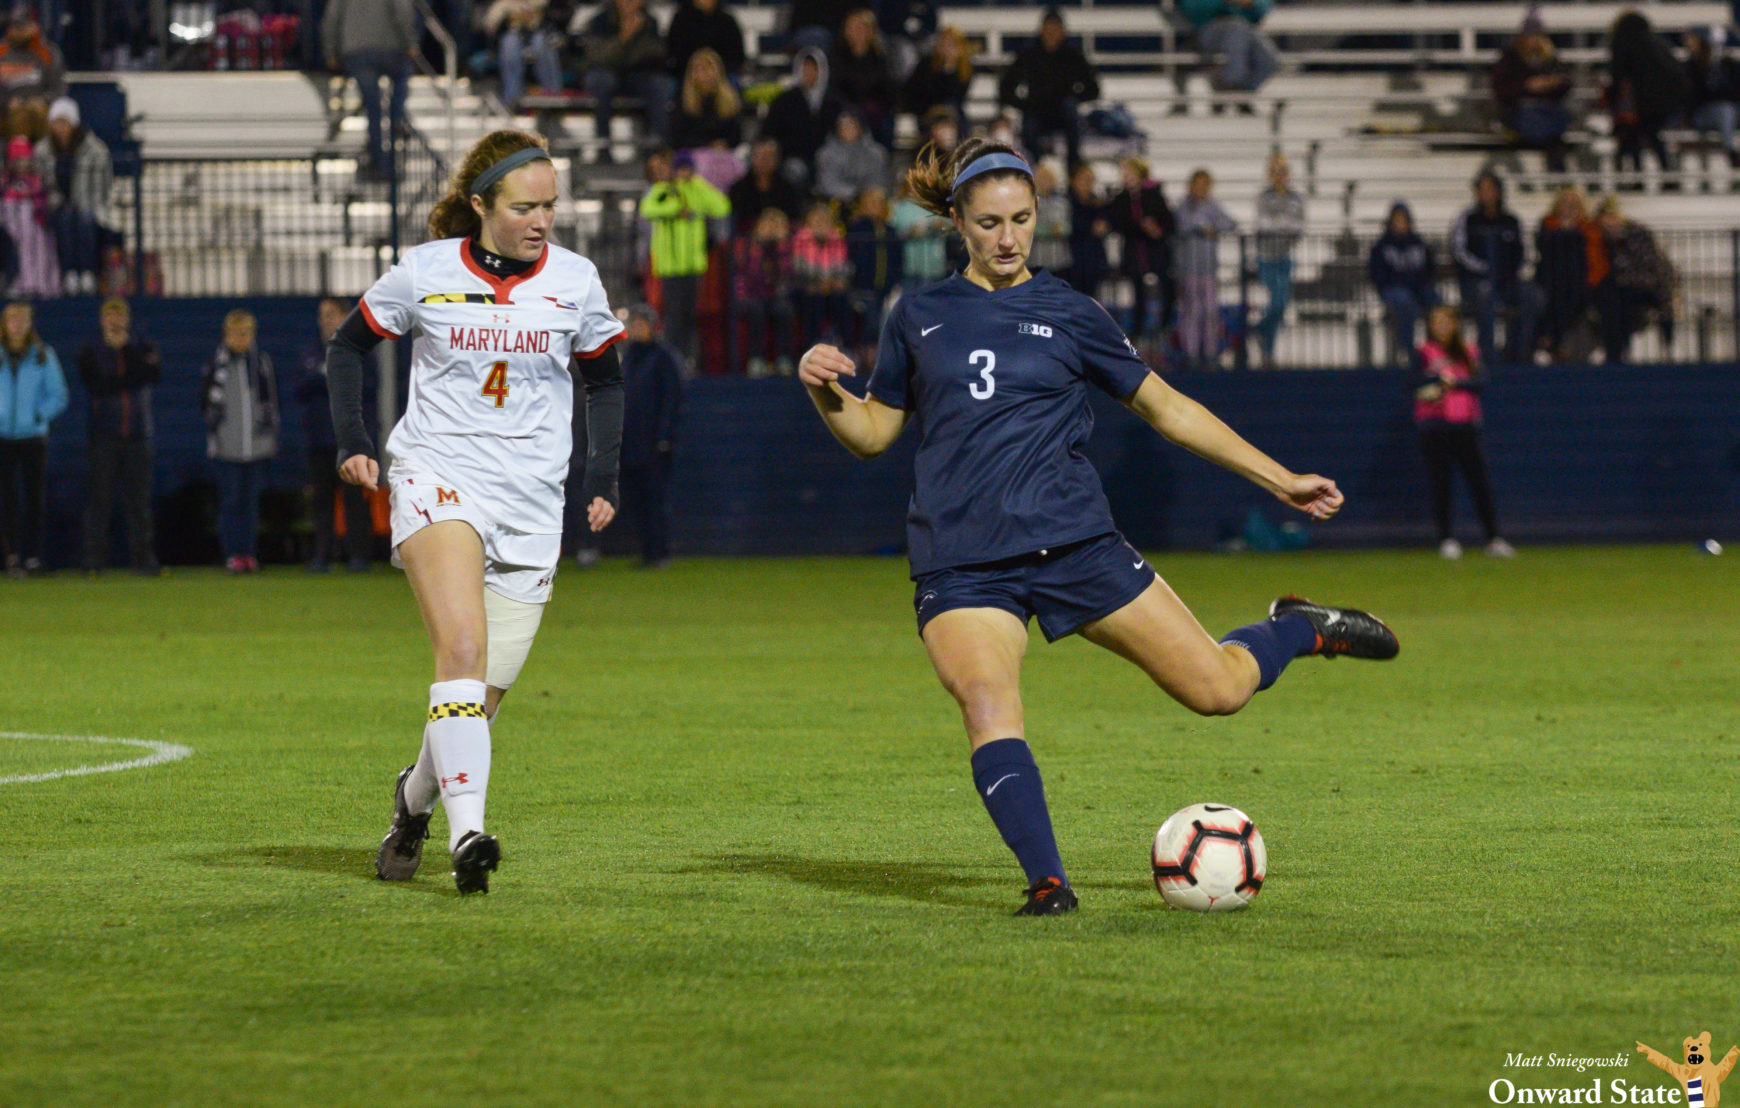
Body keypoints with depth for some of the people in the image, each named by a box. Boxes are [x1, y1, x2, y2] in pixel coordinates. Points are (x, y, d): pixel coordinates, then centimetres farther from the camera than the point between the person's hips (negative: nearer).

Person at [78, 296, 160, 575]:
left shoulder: (144, 350, 13)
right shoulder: (90, 354, 9)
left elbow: (155, 374, -8)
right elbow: (94, 386, -8)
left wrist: (126, 347, -10)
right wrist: (133, 379, -10)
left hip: (138, 434, 1)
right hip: (104, 434, -1)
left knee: (139, 497, 0)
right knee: (100, 496, -5)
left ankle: (143, 557, 2)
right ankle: (94, 559, -4)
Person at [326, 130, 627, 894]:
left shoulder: (574, 281, 3)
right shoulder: (427, 273, -2)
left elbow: (604, 379, 19)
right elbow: (347, 346, 13)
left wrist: (602, 477, 8)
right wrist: (352, 440, 2)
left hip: (531, 505, 3)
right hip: (437, 478, -3)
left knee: (482, 696, 3)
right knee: (463, 647, -26)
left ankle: (417, 795, 33)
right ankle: (466, 833, -32)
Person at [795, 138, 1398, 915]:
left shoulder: (1067, 315, 8)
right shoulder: (918, 317, 11)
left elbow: (1165, 407, 14)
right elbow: (874, 433, 17)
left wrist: (1279, 479, 14)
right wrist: (824, 389, -5)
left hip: (1072, 544, 0)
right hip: (960, 568, 0)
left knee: (1217, 688, -1)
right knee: (988, 704, -28)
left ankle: (1301, 630, 31)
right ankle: (1046, 883, -24)